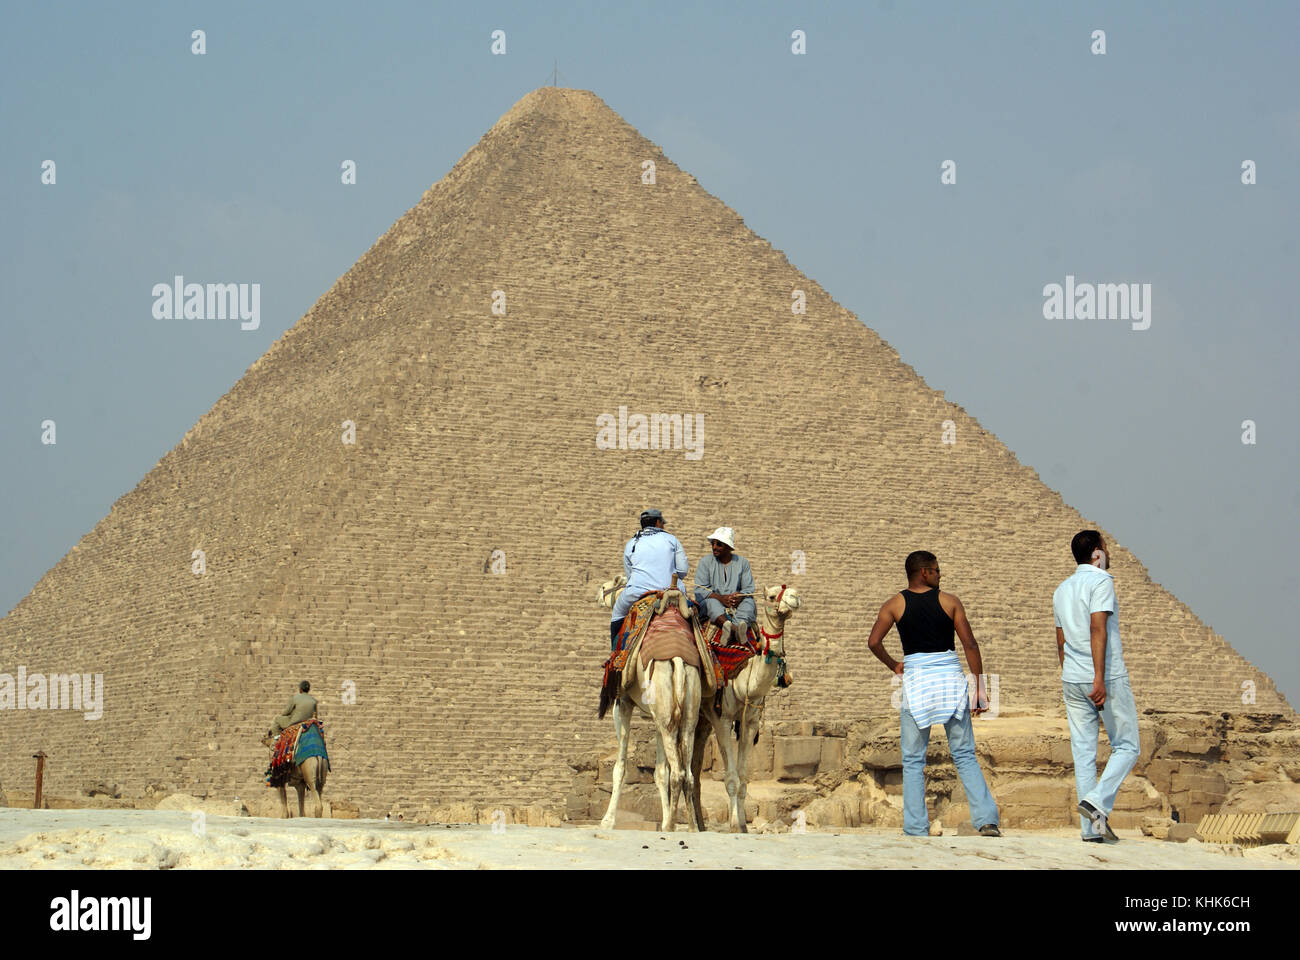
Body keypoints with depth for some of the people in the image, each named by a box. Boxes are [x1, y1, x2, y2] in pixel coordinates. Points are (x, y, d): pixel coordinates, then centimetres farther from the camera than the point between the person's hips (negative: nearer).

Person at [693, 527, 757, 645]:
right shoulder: (705, 563, 7)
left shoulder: (742, 562, 11)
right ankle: (733, 628, -63)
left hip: (737, 605, 1)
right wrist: (721, 598, -21)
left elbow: (749, 589, 5)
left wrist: (740, 595, -20)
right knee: (711, 601, -34)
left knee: (749, 602, -30)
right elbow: (699, 590, -4)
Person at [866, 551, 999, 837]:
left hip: (916, 682, 0)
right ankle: (986, 819, -5)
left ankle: (916, 829, 2)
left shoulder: (895, 604, 2)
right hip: (950, 678, 0)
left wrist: (892, 665, 8)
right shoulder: (949, 601, 1)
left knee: (913, 760, 7)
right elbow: (970, 645, -2)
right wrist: (980, 688, 2)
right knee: (964, 755, 6)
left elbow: (873, 641, -9)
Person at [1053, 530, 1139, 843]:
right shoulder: (1100, 581, -8)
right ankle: (1098, 801, -16)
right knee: (1127, 747, 3)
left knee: (1083, 752, 5)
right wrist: (1099, 679, -23)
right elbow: (1097, 629, -19)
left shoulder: (1062, 589, 16)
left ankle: (1091, 828, 4)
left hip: (1072, 678, 7)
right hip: (1107, 677, -7)